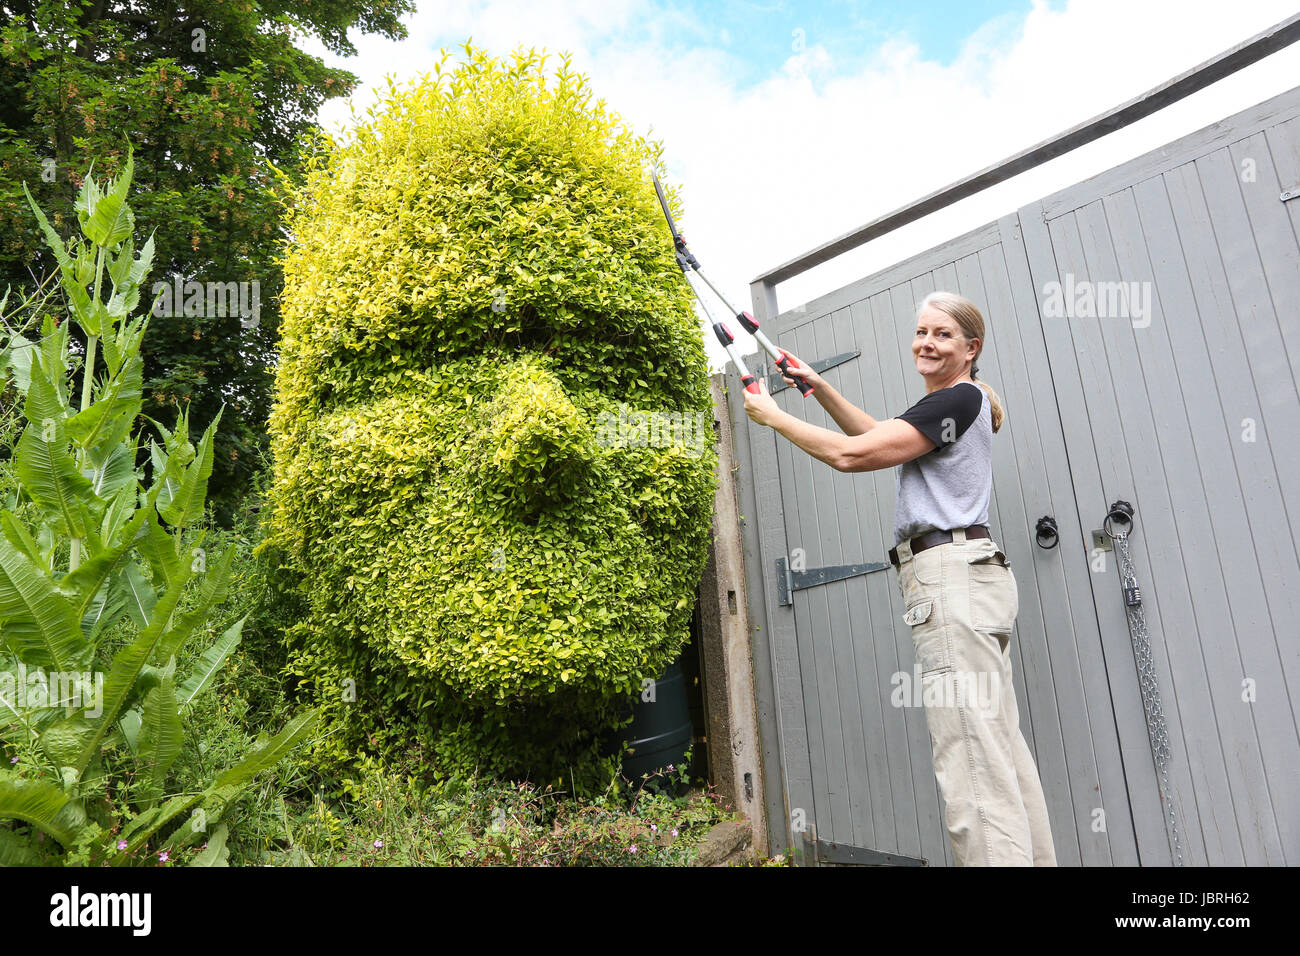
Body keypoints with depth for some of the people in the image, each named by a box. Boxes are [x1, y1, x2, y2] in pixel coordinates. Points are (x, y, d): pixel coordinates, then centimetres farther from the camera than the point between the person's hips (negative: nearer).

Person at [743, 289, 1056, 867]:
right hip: (972, 576, 10)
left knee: (971, 761, -12)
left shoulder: (958, 399, -6)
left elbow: (851, 454, -10)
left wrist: (771, 415, 0)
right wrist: (820, 388, 23)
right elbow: (880, 436, 32)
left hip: (950, 575, -10)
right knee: (1002, 749, 10)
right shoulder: (965, 404, 24)